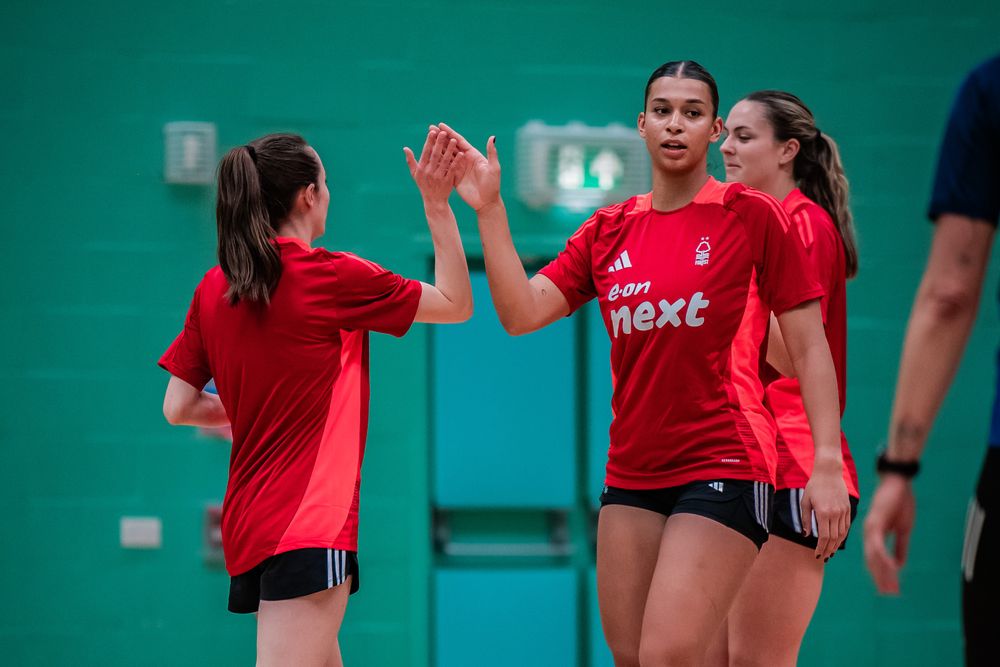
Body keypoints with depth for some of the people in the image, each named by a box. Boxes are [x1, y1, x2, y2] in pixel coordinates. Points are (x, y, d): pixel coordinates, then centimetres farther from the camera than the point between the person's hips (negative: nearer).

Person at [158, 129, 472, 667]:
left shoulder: (214, 289, 8)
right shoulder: (332, 276, -8)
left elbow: (178, 408, 11)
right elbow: (456, 304, 2)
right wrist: (437, 203, 5)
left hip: (247, 520, 8)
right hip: (308, 526, -8)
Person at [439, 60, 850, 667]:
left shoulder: (754, 217, -2)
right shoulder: (609, 230, 11)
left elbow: (809, 345, -3)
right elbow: (522, 314, 1)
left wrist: (828, 464, -11)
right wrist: (488, 209, -8)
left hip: (724, 469, -5)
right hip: (631, 474, 6)